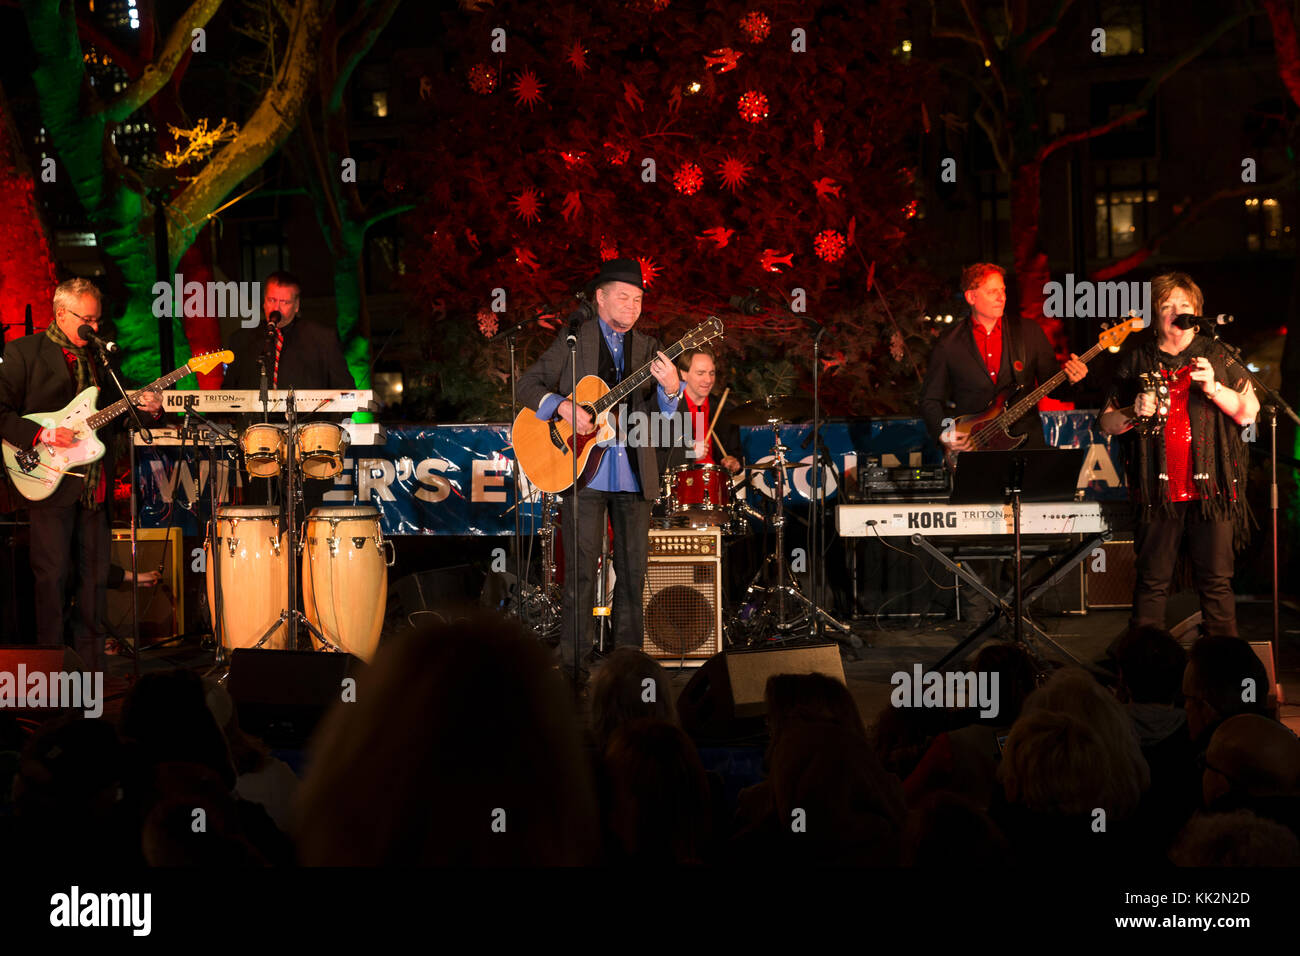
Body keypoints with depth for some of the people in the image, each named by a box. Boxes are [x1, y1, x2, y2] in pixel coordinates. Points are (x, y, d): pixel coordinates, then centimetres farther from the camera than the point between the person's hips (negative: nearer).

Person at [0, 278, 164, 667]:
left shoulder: (99, 357, 16)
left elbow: (115, 416, 19)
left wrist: (147, 410, 0)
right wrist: (41, 435, -18)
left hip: (95, 485, 6)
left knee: (95, 577, 7)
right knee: (52, 576, -5)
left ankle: (90, 665, 14)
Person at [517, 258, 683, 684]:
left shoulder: (647, 348, 11)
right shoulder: (573, 341, 3)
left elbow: (659, 412, 1)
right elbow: (528, 384, 2)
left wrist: (670, 388, -21)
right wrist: (562, 407, -15)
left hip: (634, 474, 4)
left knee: (633, 569, 7)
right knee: (582, 569, -3)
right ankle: (574, 662, 1)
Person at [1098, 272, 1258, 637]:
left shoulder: (1217, 357, 8)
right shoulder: (1136, 363, 10)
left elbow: (1249, 412, 2)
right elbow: (1107, 423, 12)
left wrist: (1213, 388, -13)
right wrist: (1135, 412, -9)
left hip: (1211, 487, 0)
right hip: (1159, 490, 0)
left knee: (1216, 579, 0)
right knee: (1153, 582, 2)